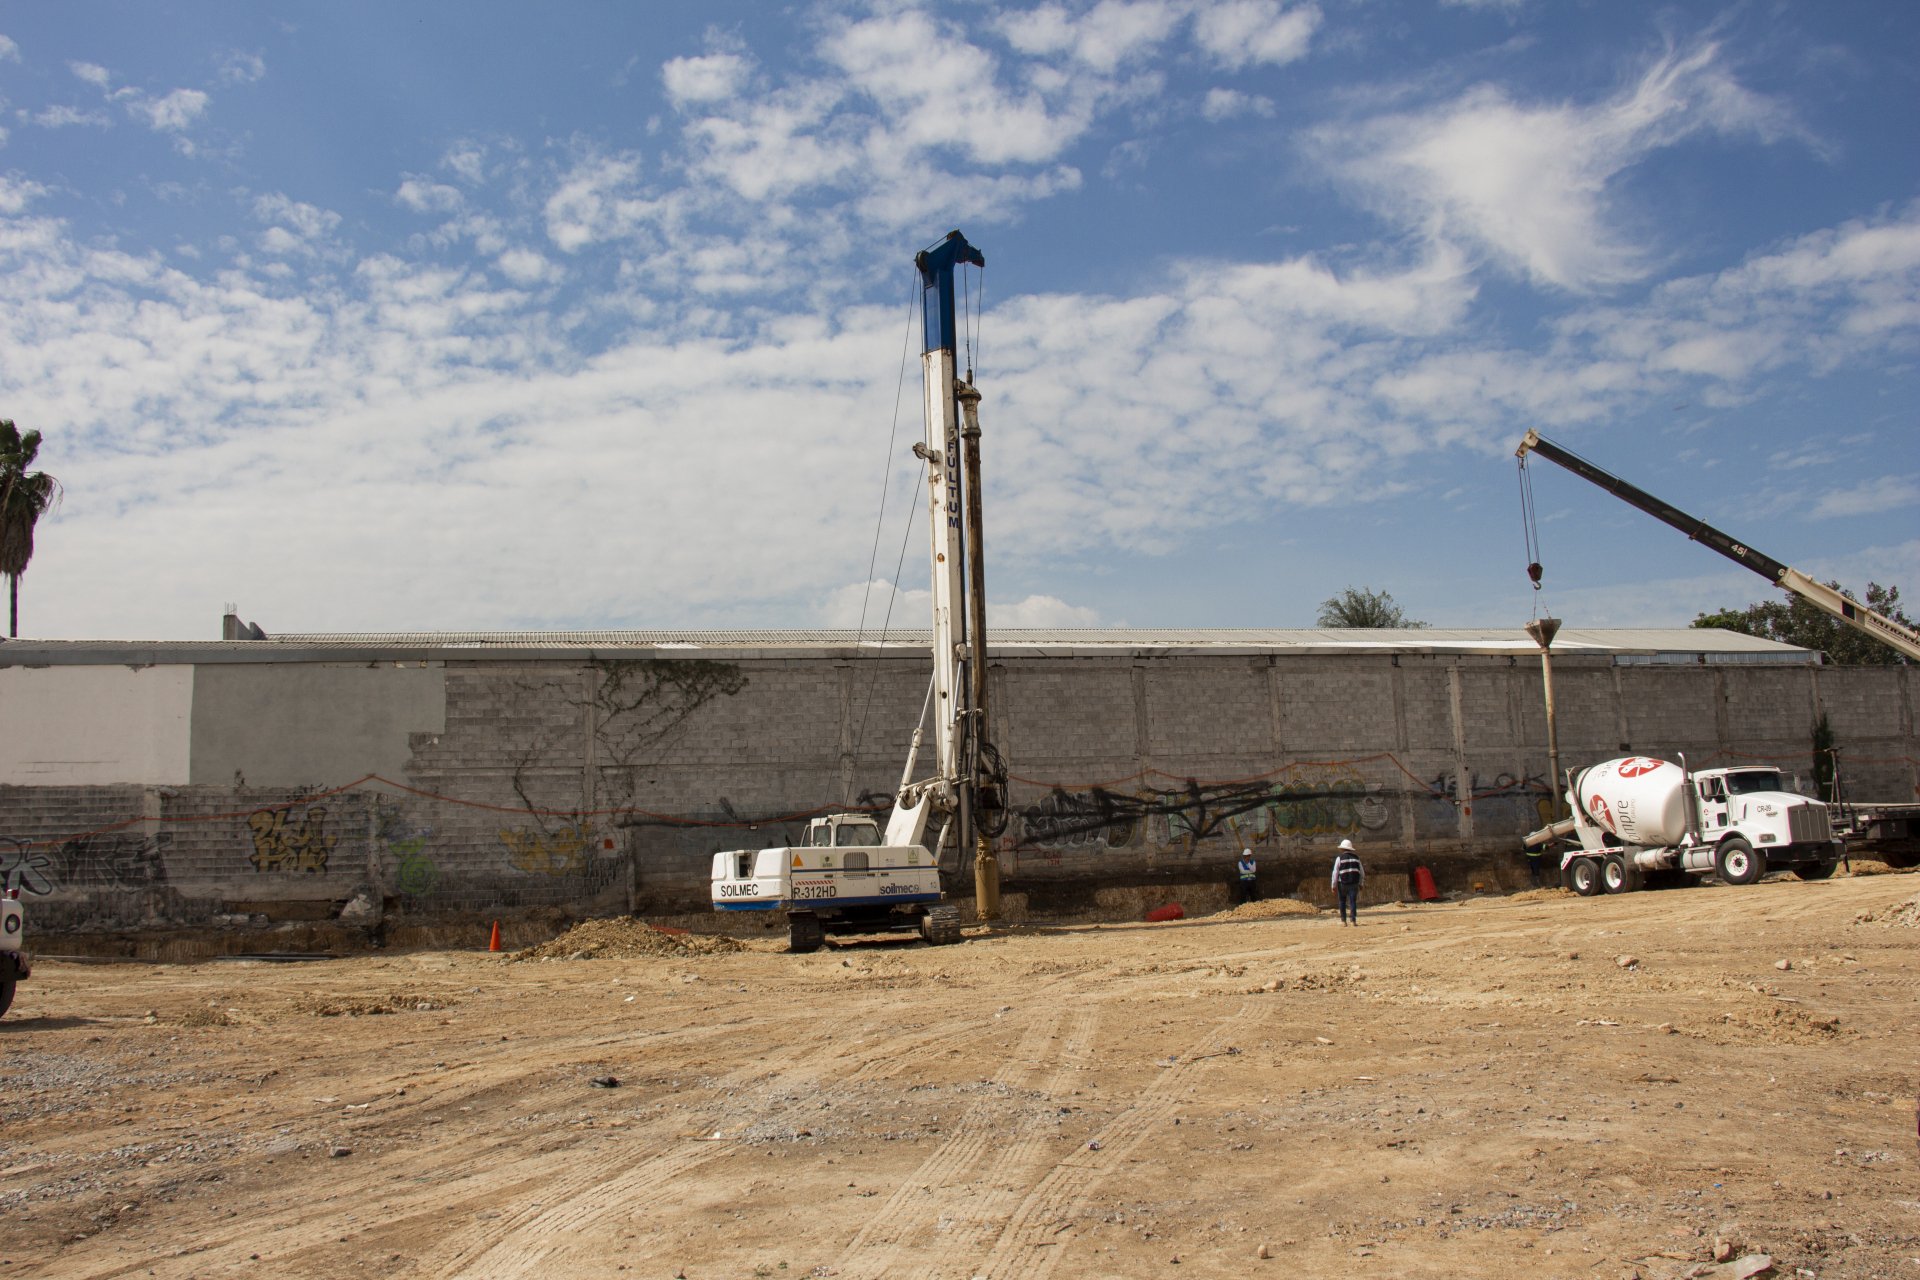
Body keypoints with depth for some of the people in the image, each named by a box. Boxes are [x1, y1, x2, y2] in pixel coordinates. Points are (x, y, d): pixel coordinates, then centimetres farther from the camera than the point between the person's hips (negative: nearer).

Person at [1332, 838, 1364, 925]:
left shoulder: (1339, 858, -3)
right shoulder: (1356, 857, 8)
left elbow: (1335, 873, -7)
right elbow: (1362, 873, 12)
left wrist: (1334, 886, -2)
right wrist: (1360, 884, 24)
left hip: (1343, 883, -2)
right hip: (1354, 884, 2)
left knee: (1342, 902, 13)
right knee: (1353, 902, 0)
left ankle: (1343, 920, 13)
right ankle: (1353, 920, -12)